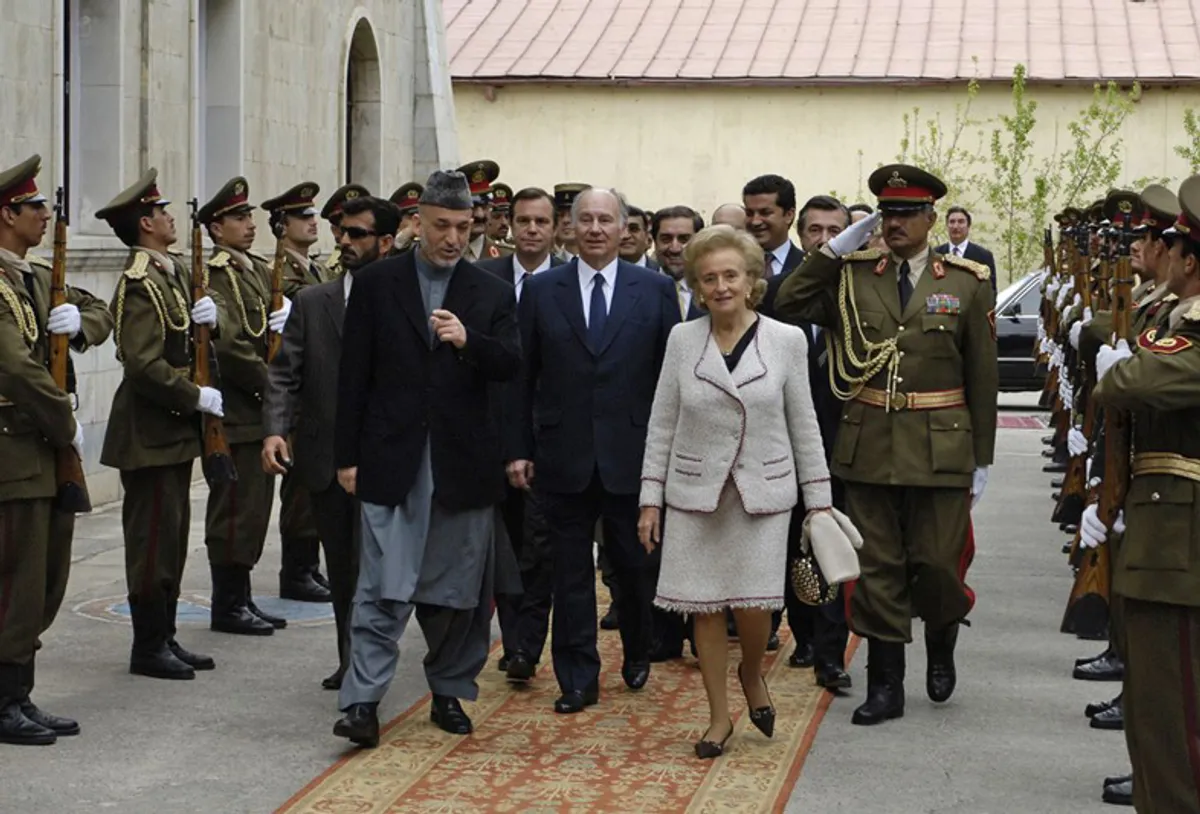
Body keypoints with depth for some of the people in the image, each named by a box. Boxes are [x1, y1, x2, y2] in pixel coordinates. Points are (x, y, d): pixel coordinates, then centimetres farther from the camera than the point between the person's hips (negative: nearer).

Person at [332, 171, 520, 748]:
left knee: (459, 587, 8)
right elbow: (354, 374, 4)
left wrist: (467, 341, -23)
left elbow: (511, 366, -3)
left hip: (464, 462, 2)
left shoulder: (492, 294, 8)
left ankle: (449, 691, 21)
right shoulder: (376, 283, 4)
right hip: (392, 460, -2)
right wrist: (347, 456, 1)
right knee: (383, 585, -7)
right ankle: (362, 700, -7)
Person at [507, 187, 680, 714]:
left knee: (635, 565, 9)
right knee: (571, 571, 5)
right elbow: (525, 376, 6)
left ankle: (637, 655, 34)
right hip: (564, 454, 1)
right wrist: (520, 448, 1)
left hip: (633, 454, 0)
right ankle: (578, 679, 13)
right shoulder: (541, 290, 5)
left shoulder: (656, 290, 3)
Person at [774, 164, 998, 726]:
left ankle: (940, 643, 32)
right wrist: (834, 250, -7)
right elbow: (788, 306, -6)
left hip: (940, 448, -2)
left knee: (936, 563, 1)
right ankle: (884, 684, 16)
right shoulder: (851, 277, 5)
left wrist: (982, 459, 1)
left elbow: (982, 377, 2)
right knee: (877, 570, 6)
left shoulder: (967, 283, 1)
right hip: (868, 446, 2)